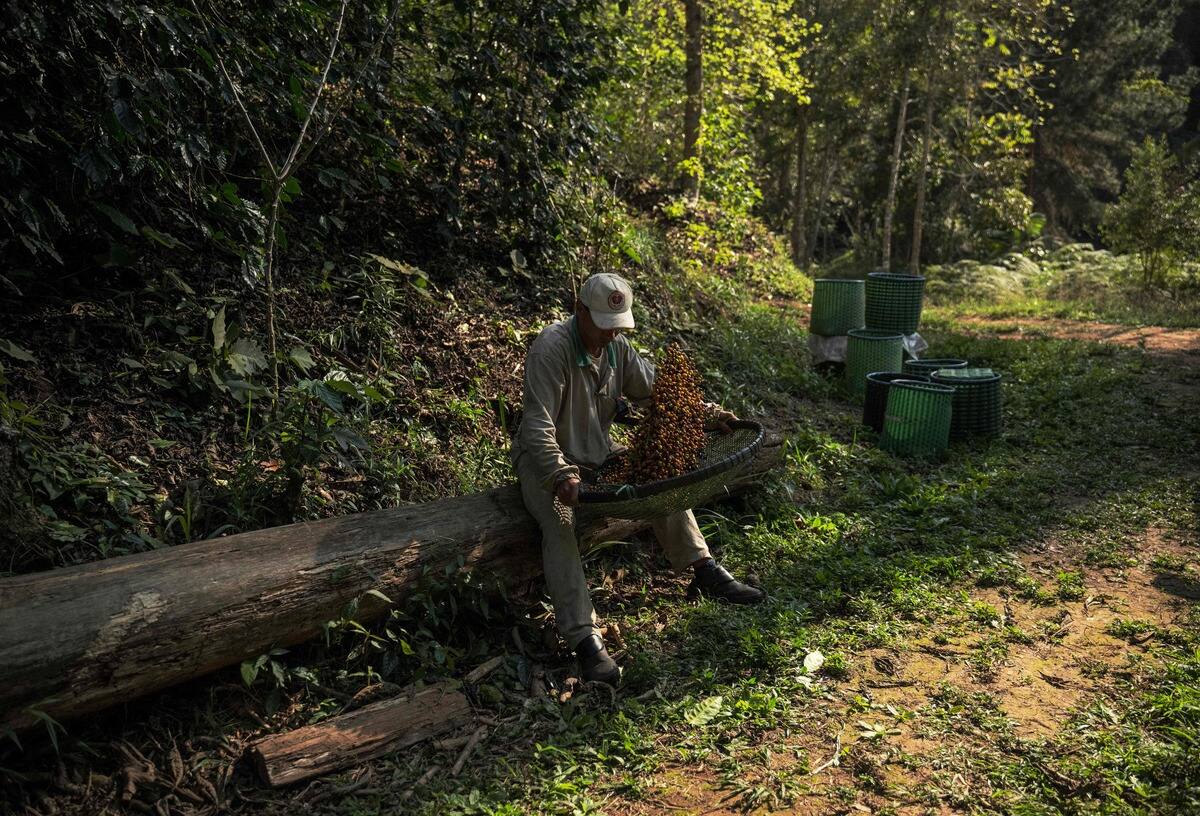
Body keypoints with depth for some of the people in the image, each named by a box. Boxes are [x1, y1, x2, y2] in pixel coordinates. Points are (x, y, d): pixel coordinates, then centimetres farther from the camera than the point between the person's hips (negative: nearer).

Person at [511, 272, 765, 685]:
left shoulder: (617, 347, 2)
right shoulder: (551, 348, -22)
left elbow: (654, 390, 10)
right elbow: (538, 424, -29)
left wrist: (701, 410, -4)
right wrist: (561, 476, -42)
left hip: (598, 454, 7)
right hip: (546, 460, -7)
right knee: (560, 523, -32)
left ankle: (705, 572, 5)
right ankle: (584, 639, -35)